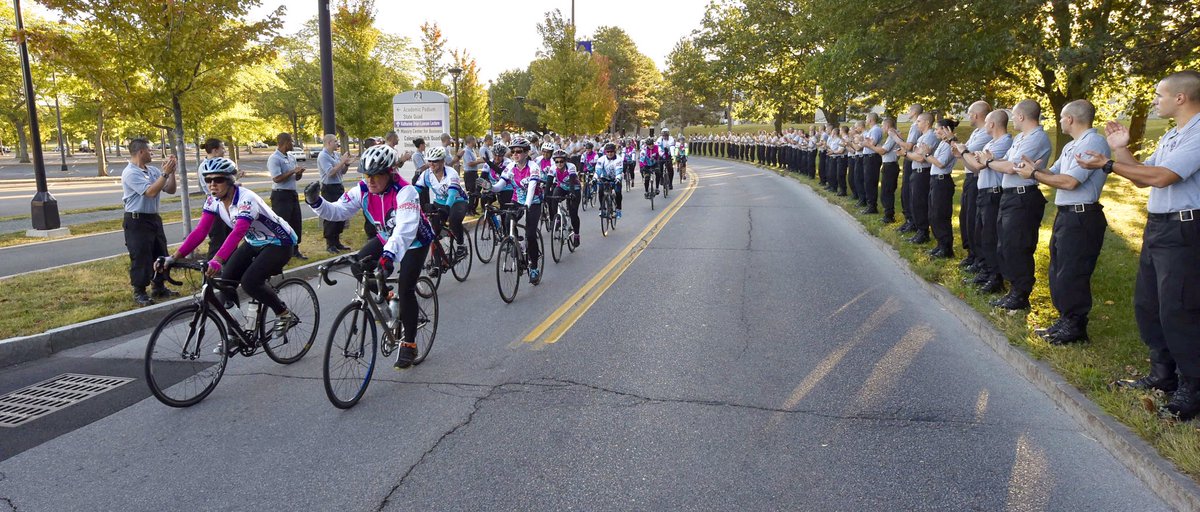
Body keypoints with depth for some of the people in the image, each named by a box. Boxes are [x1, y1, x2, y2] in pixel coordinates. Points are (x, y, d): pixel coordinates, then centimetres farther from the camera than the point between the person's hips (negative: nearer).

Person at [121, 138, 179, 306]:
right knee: (141, 258, -2)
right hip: (137, 221, -8)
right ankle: (139, 292, 10)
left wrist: (171, 172, -5)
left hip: (154, 218, 8)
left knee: (161, 255, 15)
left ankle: (159, 288, 28)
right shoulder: (130, 173, -15)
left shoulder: (153, 170, 7)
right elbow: (151, 192, -25)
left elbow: (170, 190, 8)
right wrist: (165, 173, -22)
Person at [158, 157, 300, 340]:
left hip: (280, 243, -8)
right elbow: (200, 231, -13)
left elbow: (238, 232, -44)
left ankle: (285, 315, -2)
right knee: (225, 280, -6)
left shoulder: (246, 199, -30)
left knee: (249, 282, -24)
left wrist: (217, 260, -57)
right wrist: (174, 257, -23)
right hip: (254, 243, 8)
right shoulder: (213, 201, -8)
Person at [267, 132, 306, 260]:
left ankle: (295, 250, 23)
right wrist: (293, 171, -18)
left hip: (293, 194, 8)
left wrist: (299, 173, -2)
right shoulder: (274, 159, -12)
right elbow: (277, 178, -21)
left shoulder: (291, 158, 14)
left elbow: (296, 178, 21)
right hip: (280, 195, -8)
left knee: (296, 223, 12)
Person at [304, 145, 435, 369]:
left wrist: (389, 254, -65)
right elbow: (337, 211, -17)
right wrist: (316, 202, -37)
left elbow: (405, 229, -50)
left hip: (415, 241, -6)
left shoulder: (405, 192, -35)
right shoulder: (363, 190, -16)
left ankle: (409, 344, 2)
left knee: (405, 290, -14)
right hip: (386, 238, 6)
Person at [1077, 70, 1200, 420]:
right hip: (1157, 227, 10)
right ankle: (1163, 376, 28)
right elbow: (1142, 179, 18)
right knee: (1147, 305, 15)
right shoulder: (1170, 137, 16)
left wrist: (1107, 164, -19)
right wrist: (1121, 150, 10)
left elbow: (1161, 176, -24)